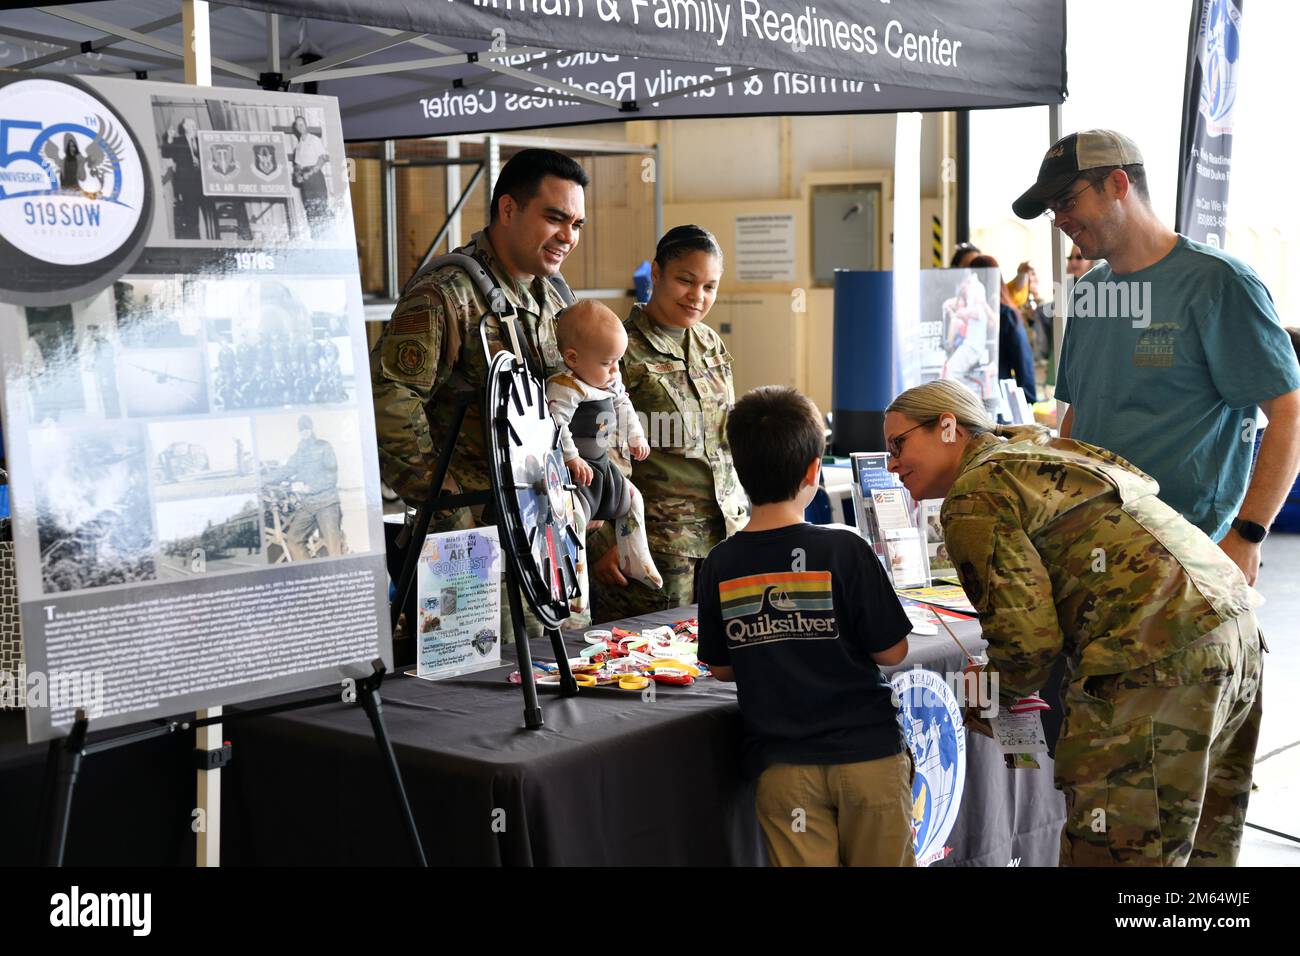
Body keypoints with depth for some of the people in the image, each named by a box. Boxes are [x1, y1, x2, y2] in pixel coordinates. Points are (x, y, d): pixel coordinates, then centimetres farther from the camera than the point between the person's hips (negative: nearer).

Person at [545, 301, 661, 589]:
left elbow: (623, 407, 21)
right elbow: (554, 423, -30)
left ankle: (636, 563, 34)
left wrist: (636, 437, 20)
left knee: (631, 500, 21)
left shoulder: (612, 382, 5)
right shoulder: (565, 388, -25)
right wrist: (571, 459, -29)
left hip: (602, 463, 10)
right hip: (576, 467, -10)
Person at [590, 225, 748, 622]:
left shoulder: (712, 345, 13)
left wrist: (741, 520, 18)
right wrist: (602, 543, -13)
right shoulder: (622, 351, -10)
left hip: (721, 535, 7)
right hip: (655, 541, -7)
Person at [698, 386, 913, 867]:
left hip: (782, 765, 2)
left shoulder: (719, 566, -3)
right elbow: (892, 651, -7)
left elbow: (721, 669, 7)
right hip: (867, 754, -2)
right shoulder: (844, 550, -12)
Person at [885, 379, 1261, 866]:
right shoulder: (1047, 450, 24)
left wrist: (993, 699, 9)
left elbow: (1028, 637, -9)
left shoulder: (975, 499, -4)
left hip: (1155, 661, -10)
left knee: (1115, 850, -5)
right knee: (1203, 847, 19)